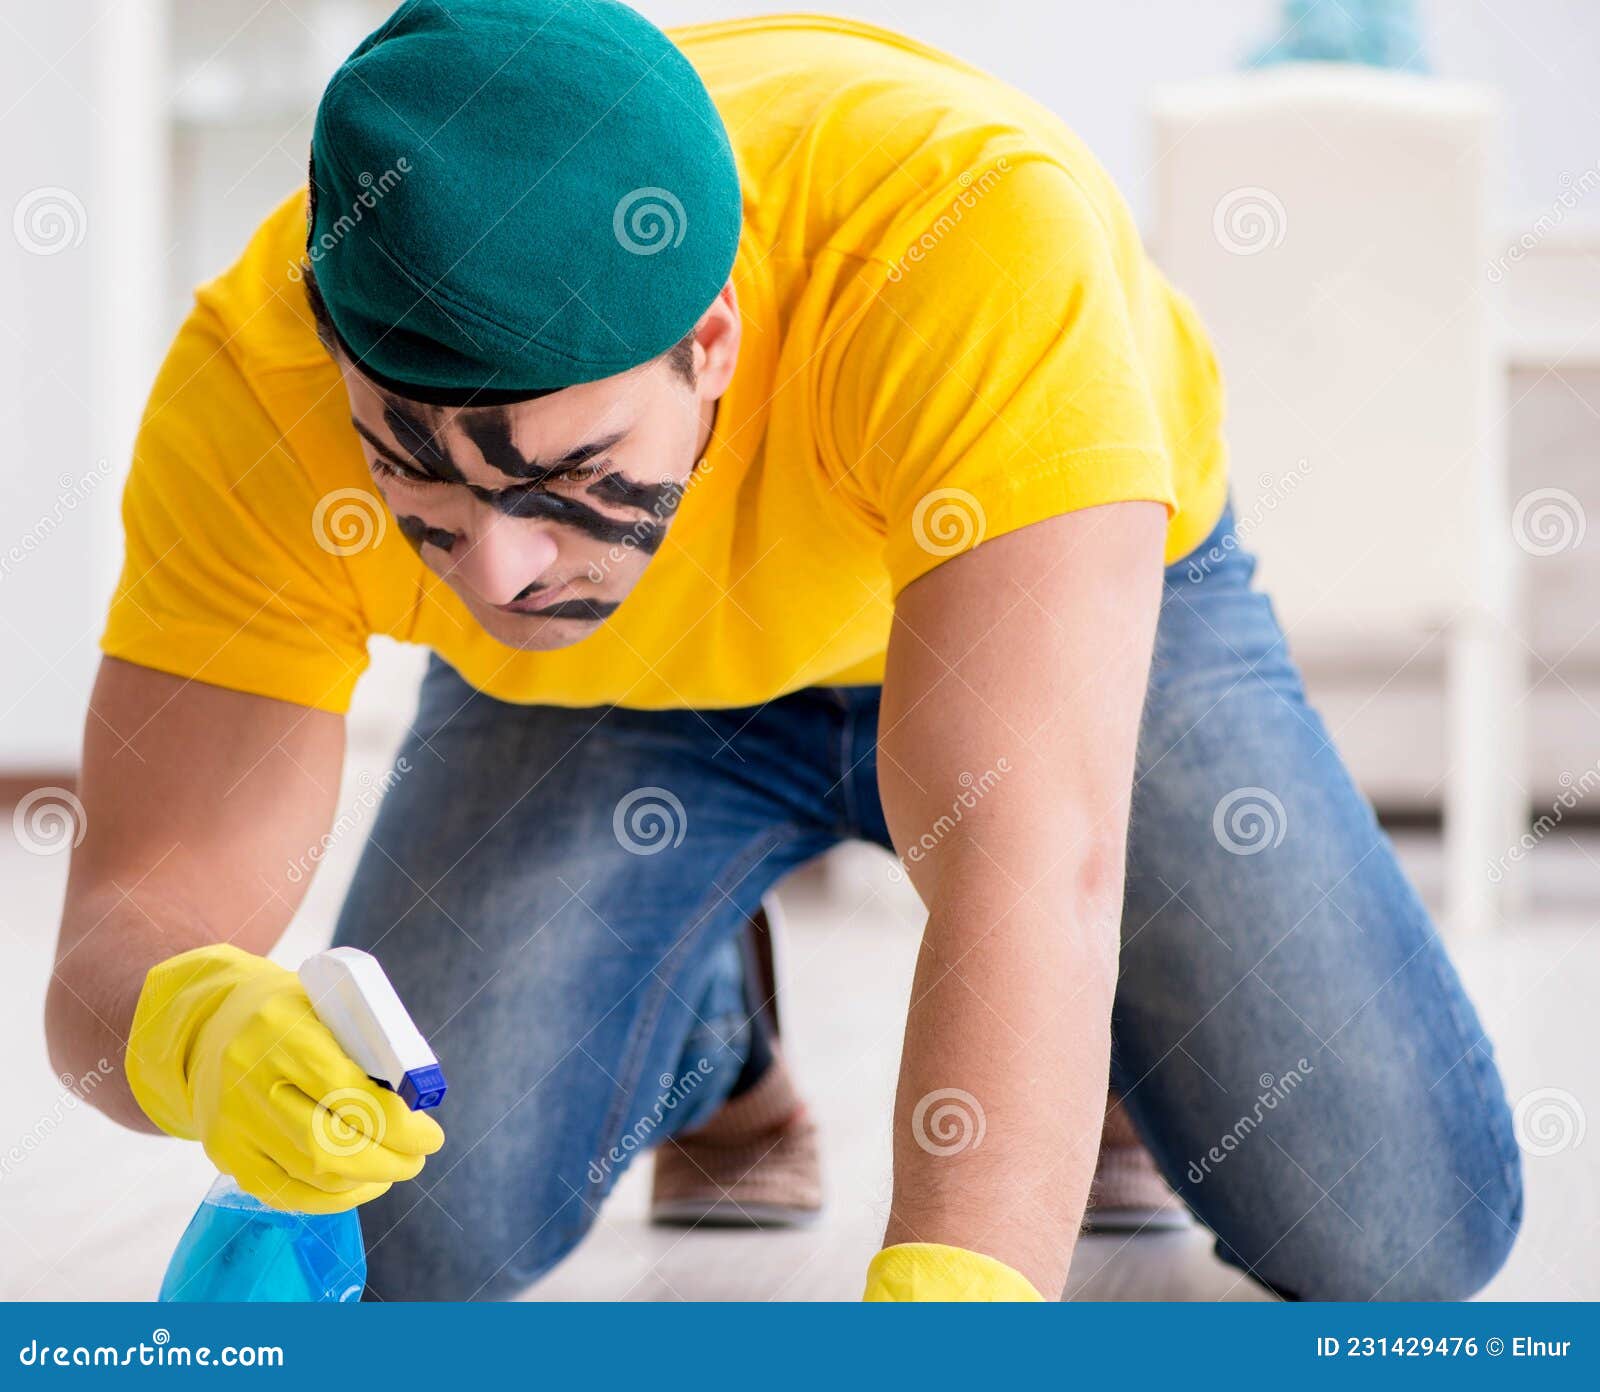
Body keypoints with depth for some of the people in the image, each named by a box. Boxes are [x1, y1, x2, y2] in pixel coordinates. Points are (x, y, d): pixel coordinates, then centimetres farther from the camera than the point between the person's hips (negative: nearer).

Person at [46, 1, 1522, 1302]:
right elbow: (140, 916, -31)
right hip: (604, 698, 2)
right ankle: (708, 1031, 16)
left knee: (1399, 1229, -16)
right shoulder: (254, 382, -34)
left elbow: (1028, 864, -52)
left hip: (1065, 604, -2)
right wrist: (192, 1029, -56)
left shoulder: (974, 229, -44)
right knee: (407, 1233, -18)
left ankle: (1118, 1018, 17)